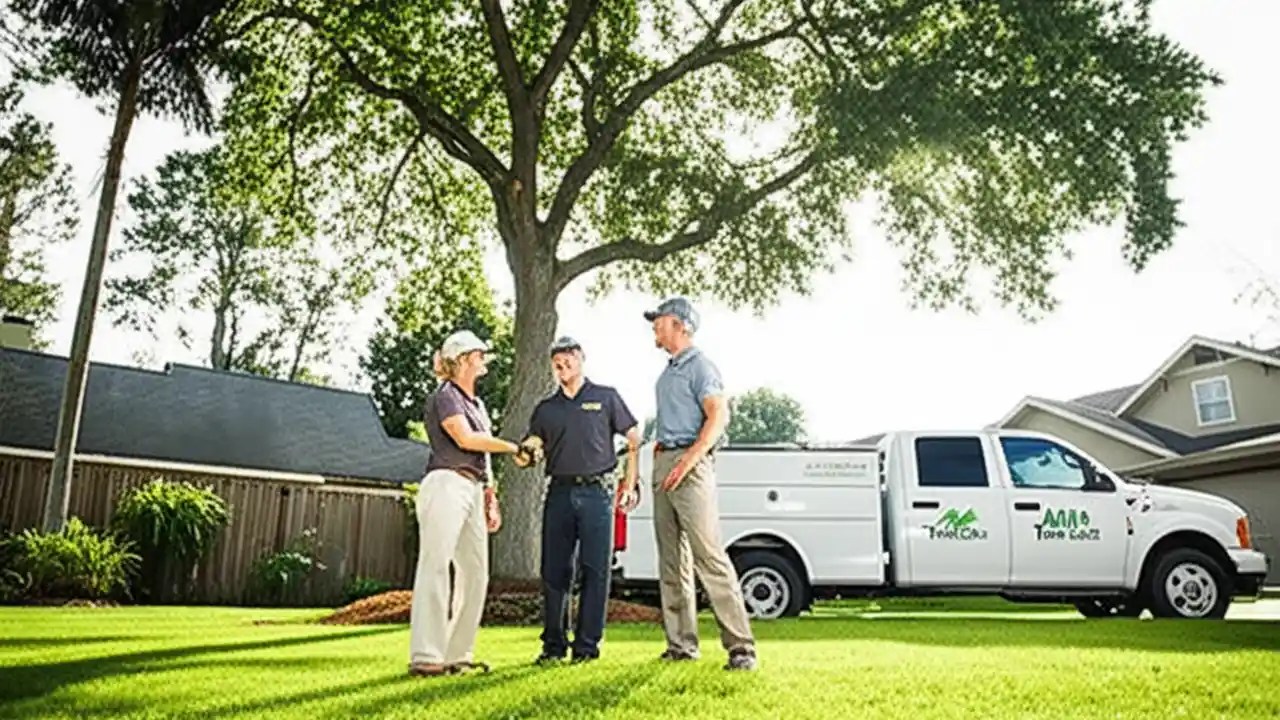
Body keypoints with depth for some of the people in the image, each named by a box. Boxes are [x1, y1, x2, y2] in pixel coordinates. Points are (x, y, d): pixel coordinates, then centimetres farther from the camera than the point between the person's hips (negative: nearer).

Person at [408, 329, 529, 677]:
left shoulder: (477, 403, 25)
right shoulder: (446, 395, -1)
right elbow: (465, 439, -15)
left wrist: (491, 499, 19)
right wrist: (514, 447, -8)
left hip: (472, 491, 9)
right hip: (446, 485, -9)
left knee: (476, 573, 6)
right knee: (435, 568, -11)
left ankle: (458, 654, 11)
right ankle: (424, 657, -11)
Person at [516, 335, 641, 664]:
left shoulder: (605, 397, 9)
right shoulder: (545, 408, 18)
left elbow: (634, 440, 9)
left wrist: (630, 484, 1)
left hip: (595, 492, -3)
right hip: (559, 492, 3)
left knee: (595, 571, -3)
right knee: (554, 572, 4)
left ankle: (587, 645, 5)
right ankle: (553, 645, 14)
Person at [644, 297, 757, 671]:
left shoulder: (700, 366, -5)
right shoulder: (667, 371, 21)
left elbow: (718, 416, -16)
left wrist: (687, 460, -23)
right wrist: (659, 447, 12)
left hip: (690, 464, -9)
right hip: (663, 464, 9)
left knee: (709, 555, -13)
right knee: (671, 560, 8)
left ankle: (741, 646, -10)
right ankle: (681, 644, 14)